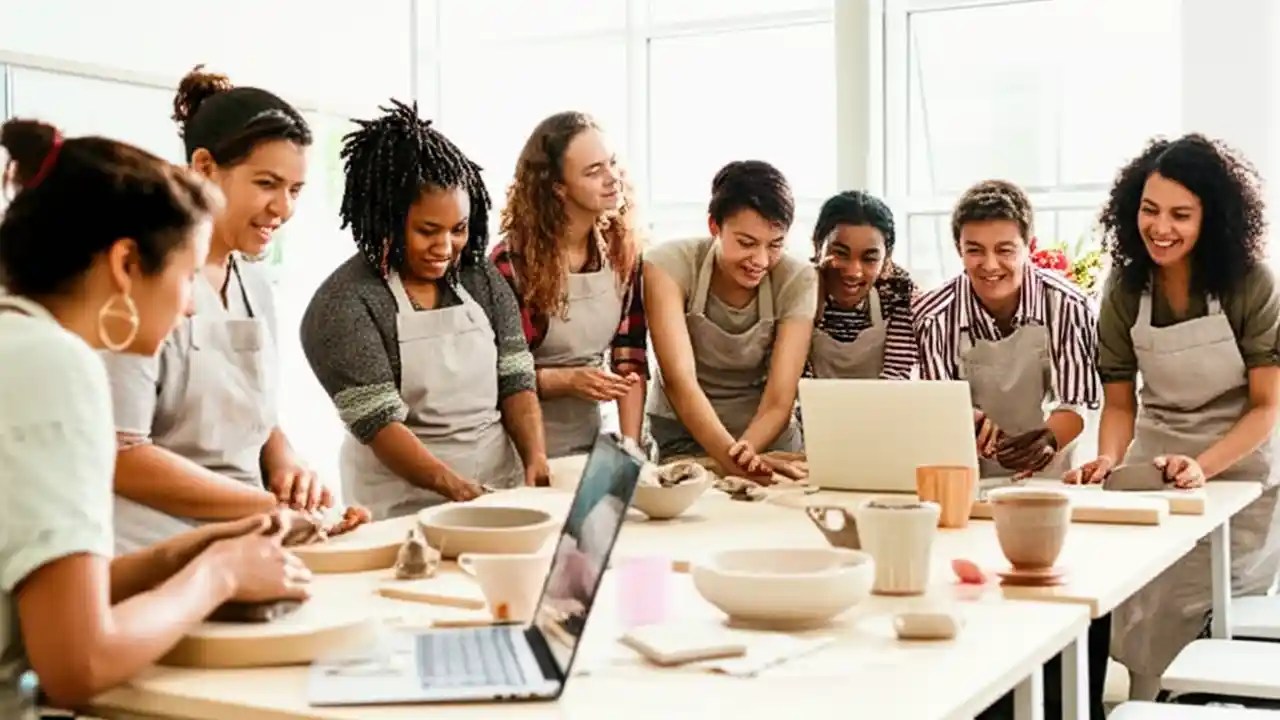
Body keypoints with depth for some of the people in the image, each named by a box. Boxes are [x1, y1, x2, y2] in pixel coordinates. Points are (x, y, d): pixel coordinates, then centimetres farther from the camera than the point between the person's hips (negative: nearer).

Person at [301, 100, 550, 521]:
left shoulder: (483, 280, 9)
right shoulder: (344, 303, -7)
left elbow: (516, 381, 7)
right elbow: (378, 423, -14)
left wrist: (536, 461, -10)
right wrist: (457, 488, -25)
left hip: (501, 483, 4)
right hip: (406, 508, -4)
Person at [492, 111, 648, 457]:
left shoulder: (622, 249, -3)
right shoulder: (513, 260, -17)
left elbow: (631, 360, -3)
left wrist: (631, 446, -12)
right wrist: (567, 381, -23)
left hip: (591, 441, 4)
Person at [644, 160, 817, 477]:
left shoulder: (798, 280, -11)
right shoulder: (669, 265, -15)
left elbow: (779, 402, -16)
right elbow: (679, 380, -25)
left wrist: (744, 453, -36)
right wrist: (730, 454, -40)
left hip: (766, 436, 1)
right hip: (680, 436, -1)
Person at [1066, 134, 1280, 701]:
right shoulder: (1125, 289, -6)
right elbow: (1120, 403, 0)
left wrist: (1202, 466, -28)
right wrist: (1108, 461, -20)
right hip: (1156, 465, 3)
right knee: (1145, 627, 1)